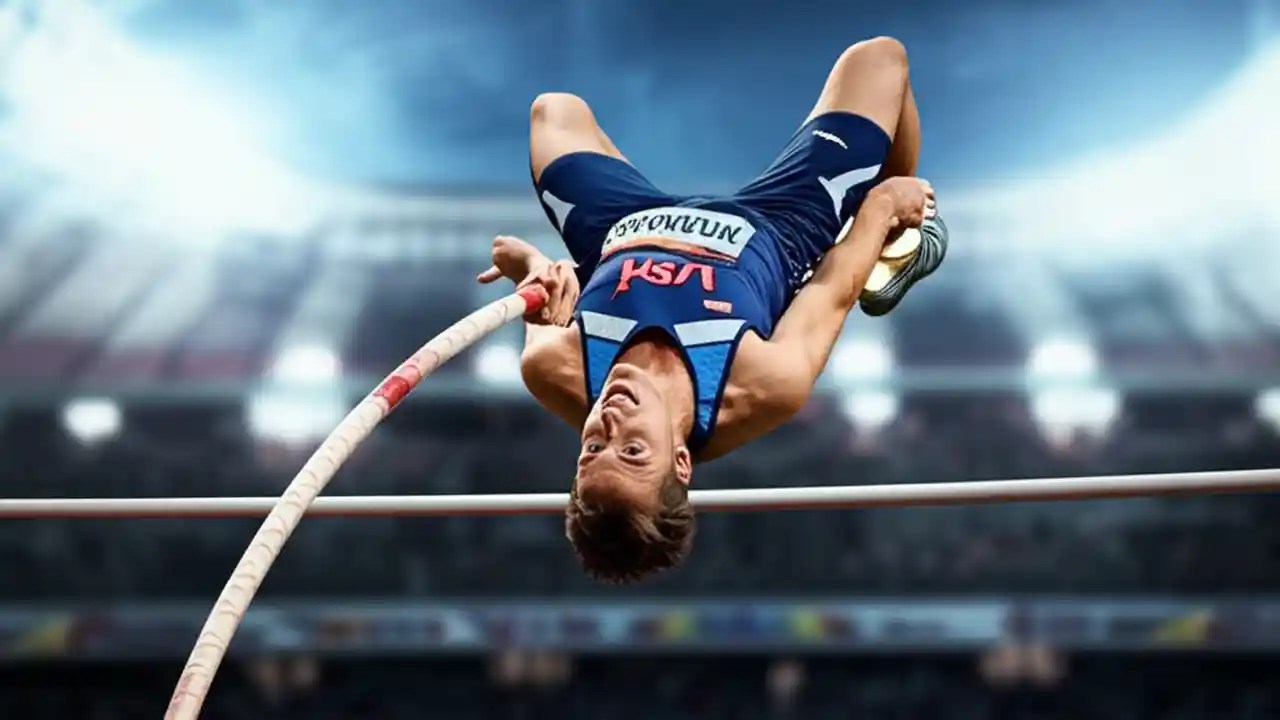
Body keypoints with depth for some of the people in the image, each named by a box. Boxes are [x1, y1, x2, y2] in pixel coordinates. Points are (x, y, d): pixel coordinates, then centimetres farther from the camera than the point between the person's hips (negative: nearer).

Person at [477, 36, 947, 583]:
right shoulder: (768, 390, -44)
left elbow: (542, 323, -17)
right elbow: (835, 291, -24)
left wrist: (534, 269, -40)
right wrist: (885, 202, -6)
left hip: (623, 231, 2)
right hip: (770, 236, -1)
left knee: (555, 108, 27)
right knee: (879, 58, 10)